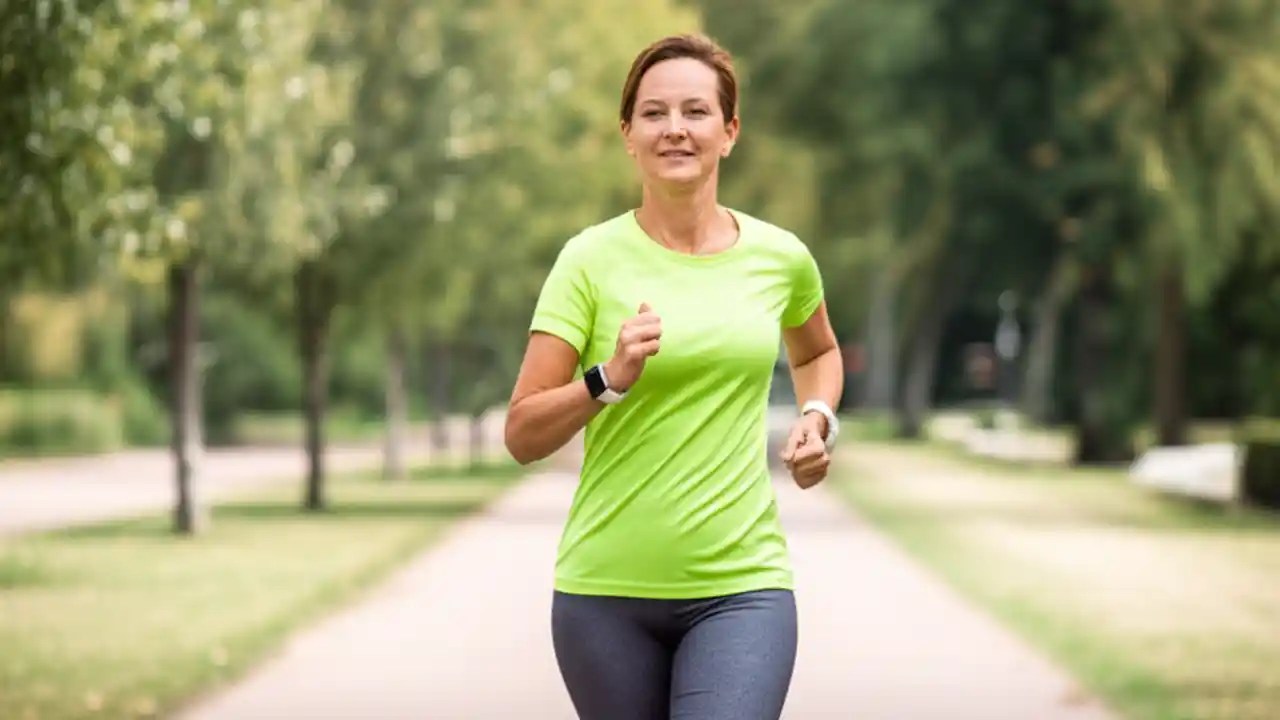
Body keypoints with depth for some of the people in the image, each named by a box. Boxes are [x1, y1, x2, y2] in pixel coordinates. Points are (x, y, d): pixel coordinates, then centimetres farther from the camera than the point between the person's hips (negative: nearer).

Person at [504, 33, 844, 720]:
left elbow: (817, 352, 29)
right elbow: (522, 435, -6)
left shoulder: (780, 256, 5)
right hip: (606, 588, 0)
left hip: (741, 588, 0)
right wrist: (608, 378, -22)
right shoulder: (592, 259, -4)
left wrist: (816, 418, 9)